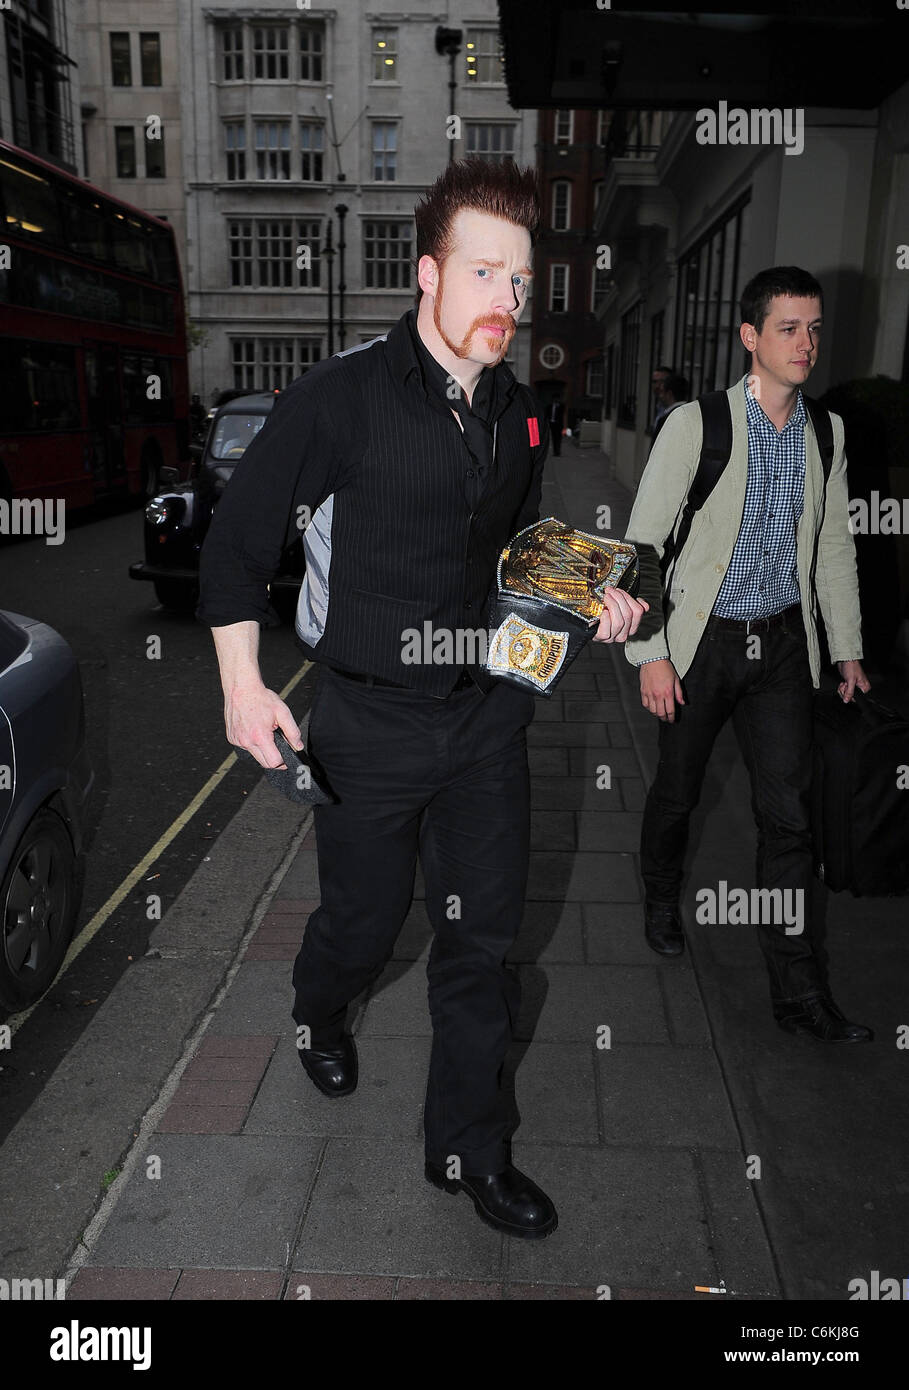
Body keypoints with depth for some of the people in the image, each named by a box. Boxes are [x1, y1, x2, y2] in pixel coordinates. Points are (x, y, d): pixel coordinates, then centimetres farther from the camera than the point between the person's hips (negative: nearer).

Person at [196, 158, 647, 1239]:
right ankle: (319, 1011, 52)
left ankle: (467, 1147, 30)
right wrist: (243, 682, -18)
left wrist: (587, 600, 2)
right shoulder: (343, 396, -13)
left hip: (487, 712, 5)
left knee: (483, 935, 10)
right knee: (364, 922, 14)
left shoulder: (519, 415, 5)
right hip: (372, 720, -4)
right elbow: (238, 535, -9)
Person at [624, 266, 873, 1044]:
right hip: (703, 639, -3)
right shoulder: (696, 424, -9)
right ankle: (662, 894, 44)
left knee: (789, 812, 2)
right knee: (679, 790, 13)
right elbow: (644, 543, -10)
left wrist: (848, 647, 14)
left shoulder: (827, 432, 5)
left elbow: (835, 547, 14)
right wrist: (651, 654, -13)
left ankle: (797, 989, 11)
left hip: (783, 644, 3)